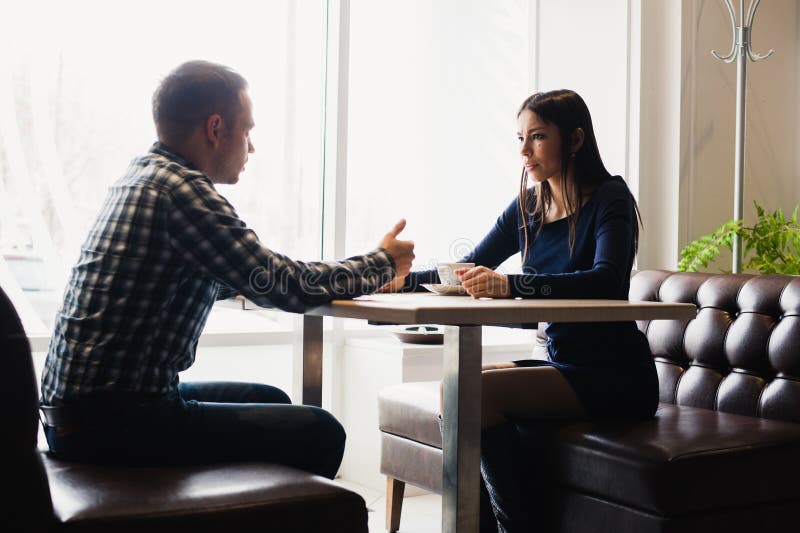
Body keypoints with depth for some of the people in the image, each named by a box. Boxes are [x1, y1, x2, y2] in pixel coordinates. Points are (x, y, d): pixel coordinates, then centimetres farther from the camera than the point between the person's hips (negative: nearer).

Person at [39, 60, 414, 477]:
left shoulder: (144, 174, 13)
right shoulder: (181, 189, -17)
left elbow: (237, 278, 23)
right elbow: (285, 286, -16)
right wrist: (382, 263, 1)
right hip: (112, 423, -10)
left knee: (270, 402, 24)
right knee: (319, 435, -7)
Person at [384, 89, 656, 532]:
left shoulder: (609, 197, -10)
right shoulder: (529, 206, 11)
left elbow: (607, 280, -28)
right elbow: (470, 270, 14)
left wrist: (511, 285, -39)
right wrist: (400, 279, -3)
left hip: (616, 377, -7)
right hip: (563, 363, 7)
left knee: (476, 390, -22)